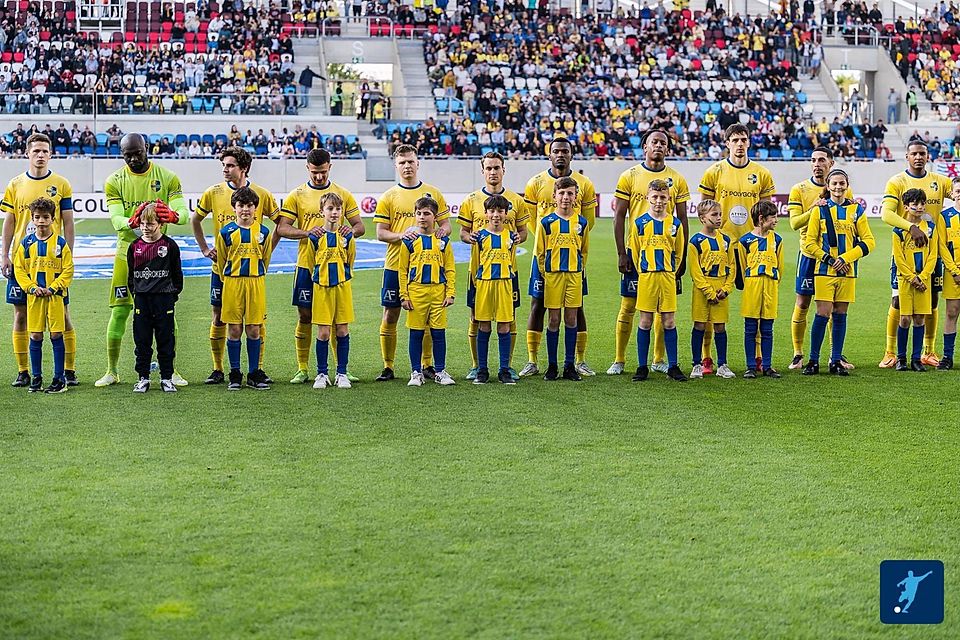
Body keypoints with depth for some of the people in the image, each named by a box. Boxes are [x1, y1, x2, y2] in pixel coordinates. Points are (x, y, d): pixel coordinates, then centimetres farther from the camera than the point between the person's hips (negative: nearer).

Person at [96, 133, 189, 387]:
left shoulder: (167, 178, 0)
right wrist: (132, 222, -36)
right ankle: (112, 371, 8)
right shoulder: (114, 182, -1)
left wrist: (172, 216, -34)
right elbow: (116, 219, -12)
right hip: (127, 252, 0)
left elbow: (184, 212, -10)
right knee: (119, 312, -1)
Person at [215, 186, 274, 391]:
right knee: (234, 329, 1)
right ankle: (235, 374, 8)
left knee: (253, 330, 3)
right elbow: (221, 260, 8)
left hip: (256, 283, 1)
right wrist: (229, 280, 10)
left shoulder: (263, 232, 4)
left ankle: (254, 374, 11)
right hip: (232, 283, -1)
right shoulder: (226, 232, 0)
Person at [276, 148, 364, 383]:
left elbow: (360, 226, 8)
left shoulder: (343, 194, 7)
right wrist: (307, 232, -19)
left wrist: (350, 231, -16)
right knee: (305, 317, 2)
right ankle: (303, 369, 9)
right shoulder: (297, 195, 3)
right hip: (307, 265, -1)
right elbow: (282, 228, -3)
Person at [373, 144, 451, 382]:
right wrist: (402, 235, -19)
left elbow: (446, 224, 9)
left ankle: (427, 365, 15)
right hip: (395, 265, -1)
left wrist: (441, 232, -15)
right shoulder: (388, 197, 3)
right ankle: (388, 367, 8)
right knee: (390, 316, 1)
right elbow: (380, 232, -1)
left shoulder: (433, 193, 7)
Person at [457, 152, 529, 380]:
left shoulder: (516, 200, 6)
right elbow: (463, 232, 7)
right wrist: (469, 237, -16)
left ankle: (507, 365, 13)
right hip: (479, 267, -1)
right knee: (477, 317, 2)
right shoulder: (471, 201, 4)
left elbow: (523, 231, 11)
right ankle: (476, 366, 12)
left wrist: (518, 237, -11)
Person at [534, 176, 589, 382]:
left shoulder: (582, 223, 5)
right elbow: (539, 252, 5)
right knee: (553, 320, 1)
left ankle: (569, 365, 10)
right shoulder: (546, 222, -1)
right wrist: (544, 274, 3)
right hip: (552, 274, -2)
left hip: (574, 275, 2)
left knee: (571, 320, 4)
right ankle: (552, 366, 8)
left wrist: (578, 270, 11)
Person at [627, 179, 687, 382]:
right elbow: (634, 252, 8)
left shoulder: (675, 224, 5)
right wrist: (643, 272, 7)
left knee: (669, 322, 3)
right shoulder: (640, 223, 2)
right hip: (646, 276, -1)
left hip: (668, 277, 1)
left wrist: (670, 271, 9)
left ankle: (673, 367, 9)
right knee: (645, 322, 2)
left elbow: (678, 253, 13)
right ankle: (642, 367, 8)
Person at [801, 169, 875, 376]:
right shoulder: (820, 209, 2)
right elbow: (809, 243, 1)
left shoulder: (856, 210, 7)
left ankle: (836, 361, 11)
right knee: (822, 314, -8)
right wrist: (829, 260, -10)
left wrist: (845, 258, -7)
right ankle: (813, 361, 0)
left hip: (848, 271, 2)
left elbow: (869, 241, 4)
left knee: (840, 315, 5)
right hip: (824, 270, -2)